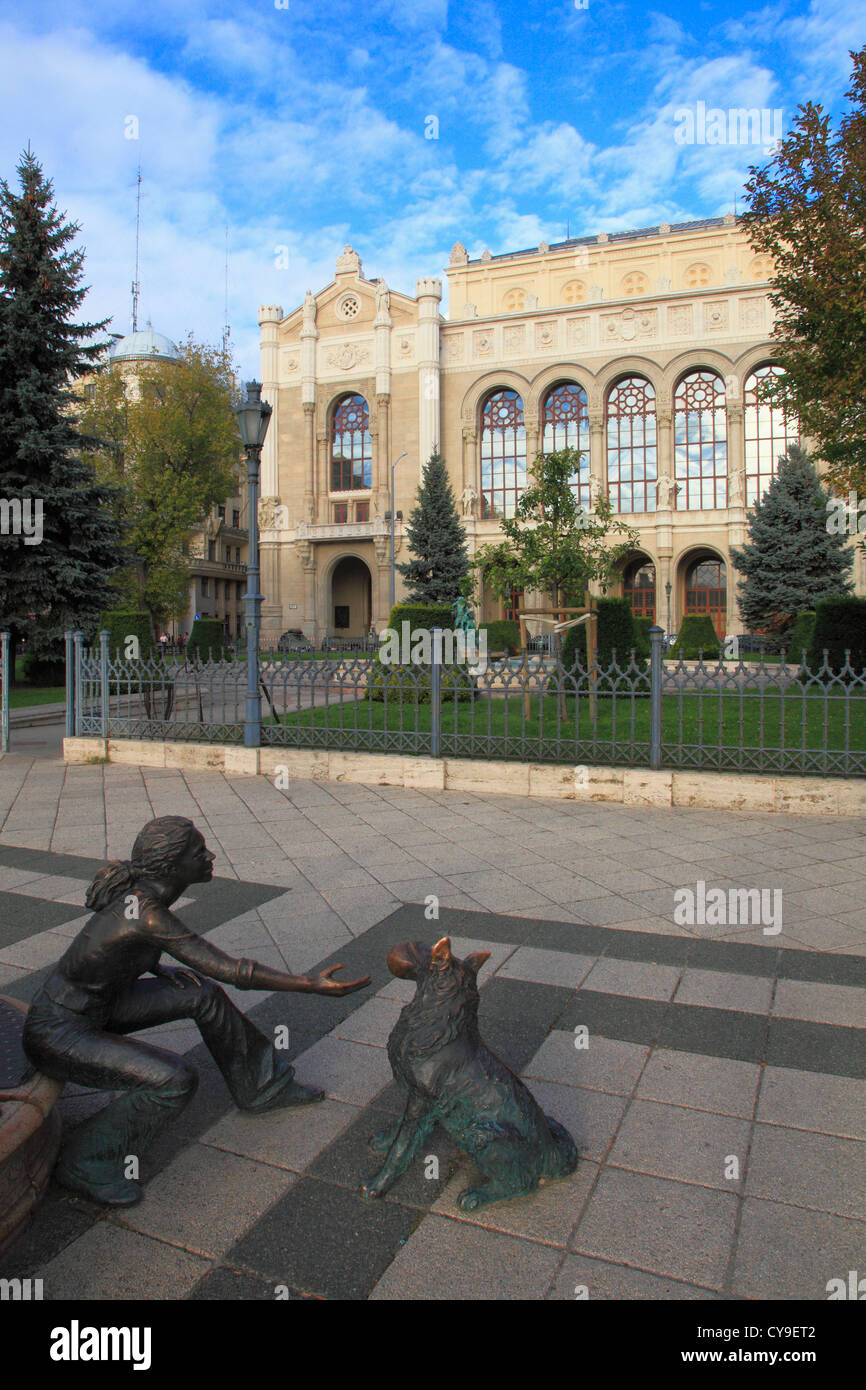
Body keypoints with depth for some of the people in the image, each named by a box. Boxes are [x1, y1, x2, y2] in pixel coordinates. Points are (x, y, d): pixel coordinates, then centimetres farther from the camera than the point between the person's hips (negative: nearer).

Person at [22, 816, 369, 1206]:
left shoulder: (138, 885, -6)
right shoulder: (148, 912, -33)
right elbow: (231, 970, -32)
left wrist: (161, 968, -2)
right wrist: (311, 984, -29)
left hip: (93, 1007, 9)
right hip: (58, 1035, -9)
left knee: (203, 995, 5)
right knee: (175, 1080, -21)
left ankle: (261, 1087, 23)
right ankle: (86, 1165, 2)